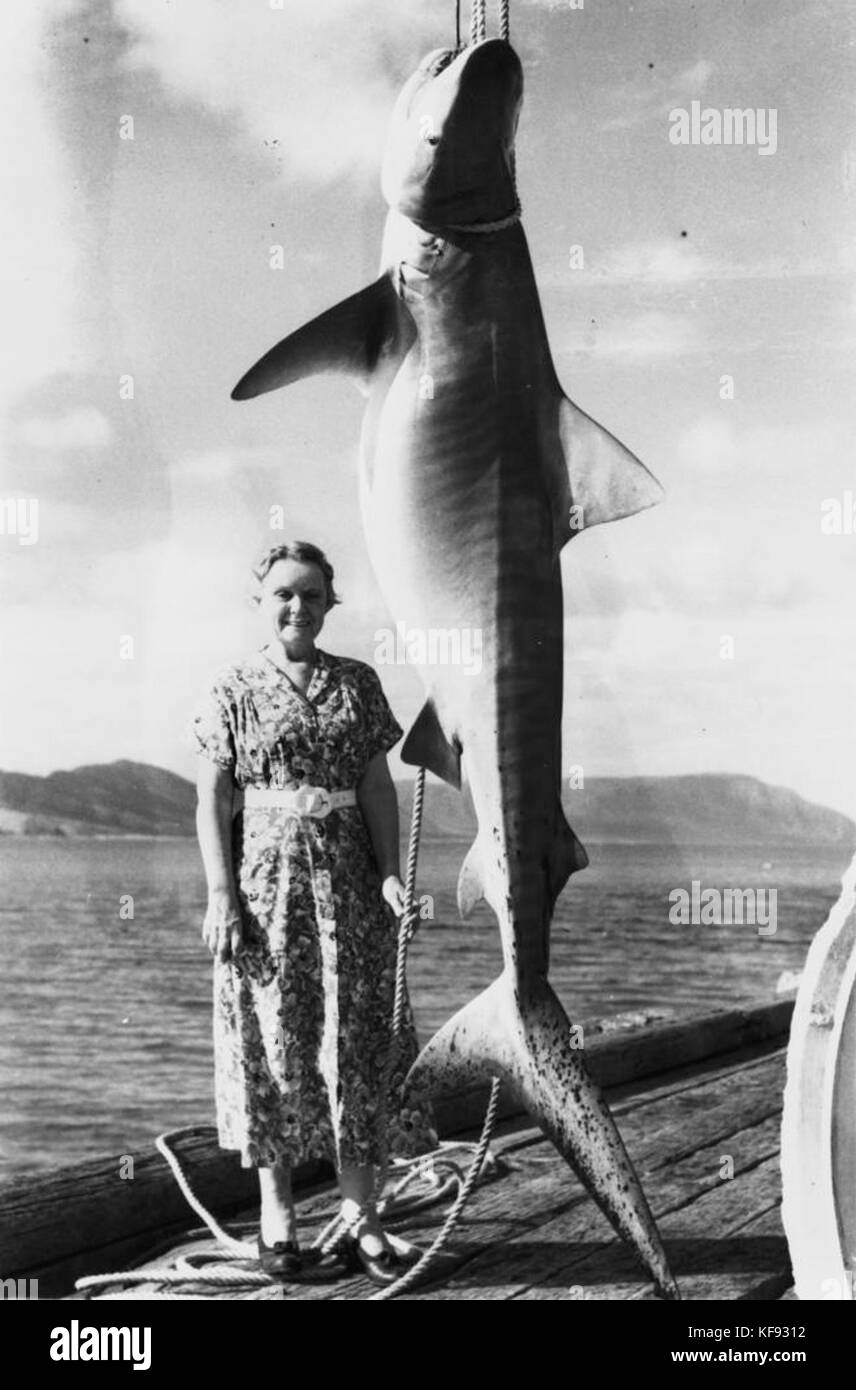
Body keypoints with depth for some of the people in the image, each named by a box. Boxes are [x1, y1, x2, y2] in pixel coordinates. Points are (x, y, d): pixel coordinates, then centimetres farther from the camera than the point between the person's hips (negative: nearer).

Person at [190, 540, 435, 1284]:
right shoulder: (234, 691, 1)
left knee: (357, 1039, 3)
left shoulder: (359, 683, 7)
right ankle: (277, 1214, 16)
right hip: (266, 884, -2)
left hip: (346, 884, 2)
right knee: (273, 1039, 4)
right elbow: (213, 801, -2)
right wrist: (222, 896, -10)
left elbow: (378, 787, 5)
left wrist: (390, 873, -6)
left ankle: (362, 1217, 11)